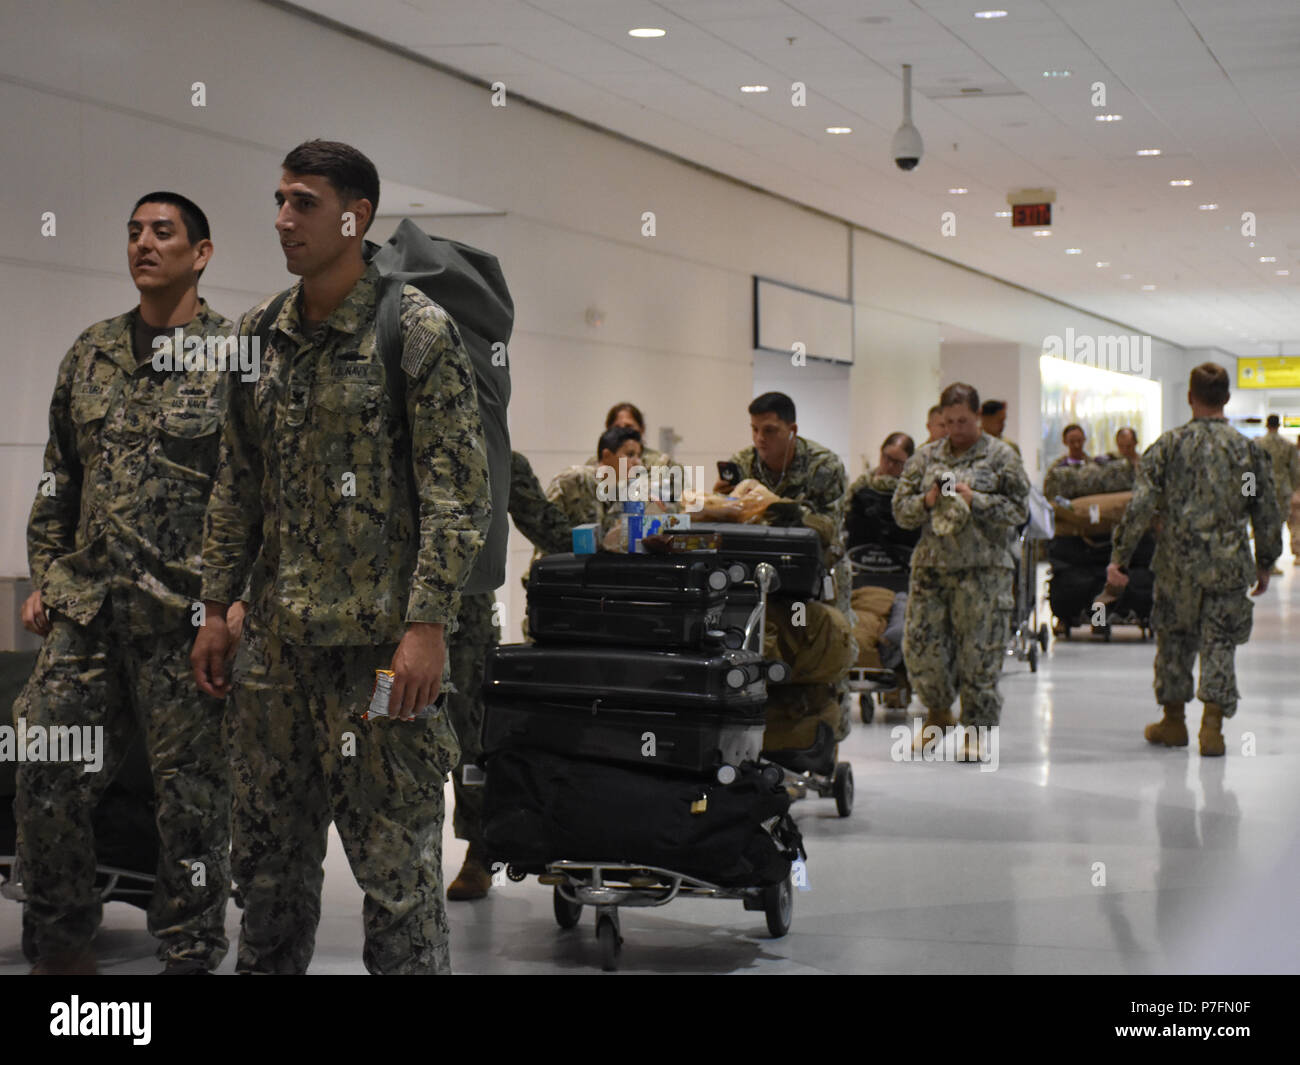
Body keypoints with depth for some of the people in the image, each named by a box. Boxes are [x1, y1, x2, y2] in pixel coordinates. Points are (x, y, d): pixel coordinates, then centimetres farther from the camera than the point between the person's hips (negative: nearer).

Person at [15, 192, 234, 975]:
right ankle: (64, 940, 19)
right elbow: (60, 478, 20)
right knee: (49, 776, 3)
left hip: (185, 614, -5)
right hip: (84, 608, 5)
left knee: (190, 790, 2)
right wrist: (46, 574, 13)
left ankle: (190, 954, 15)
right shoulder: (92, 353, 14)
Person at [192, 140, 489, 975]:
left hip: (378, 638, -6)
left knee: (395, 858, -2)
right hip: (278, 636, 6)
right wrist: (217, 608, 13)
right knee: (268, 851, 13)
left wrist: (427, 625, -16)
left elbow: (458, 491, -10)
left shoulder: (418, 331, -7)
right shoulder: (260, 333, 11)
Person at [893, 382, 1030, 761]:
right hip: (931, 565, 3)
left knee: (979, 651, -4)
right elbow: (900, 509, 12)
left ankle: (976, 729, 6)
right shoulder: (925, 457, 13)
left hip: (983, 568, -3)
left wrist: (975, 501, -13)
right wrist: (927, 501, -8)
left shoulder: (1001, 456, 4)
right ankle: (938, 714, 25)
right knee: (921, 644, 1)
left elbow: (1019, 509, -1)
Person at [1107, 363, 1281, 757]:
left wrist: (1119, 556, -4)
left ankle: (1174, 721, 24)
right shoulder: (1249, 450, -1)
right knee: (1219, 644, 5)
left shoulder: (1168, 445, -5)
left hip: (1177, 562, 0)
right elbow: (1267, 514, 3)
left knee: (1174, 639, 15)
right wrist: (1265, 564, 15)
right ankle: (1212, 723, -6)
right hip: (1228, 563, 0)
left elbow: (1141, 506, -10)